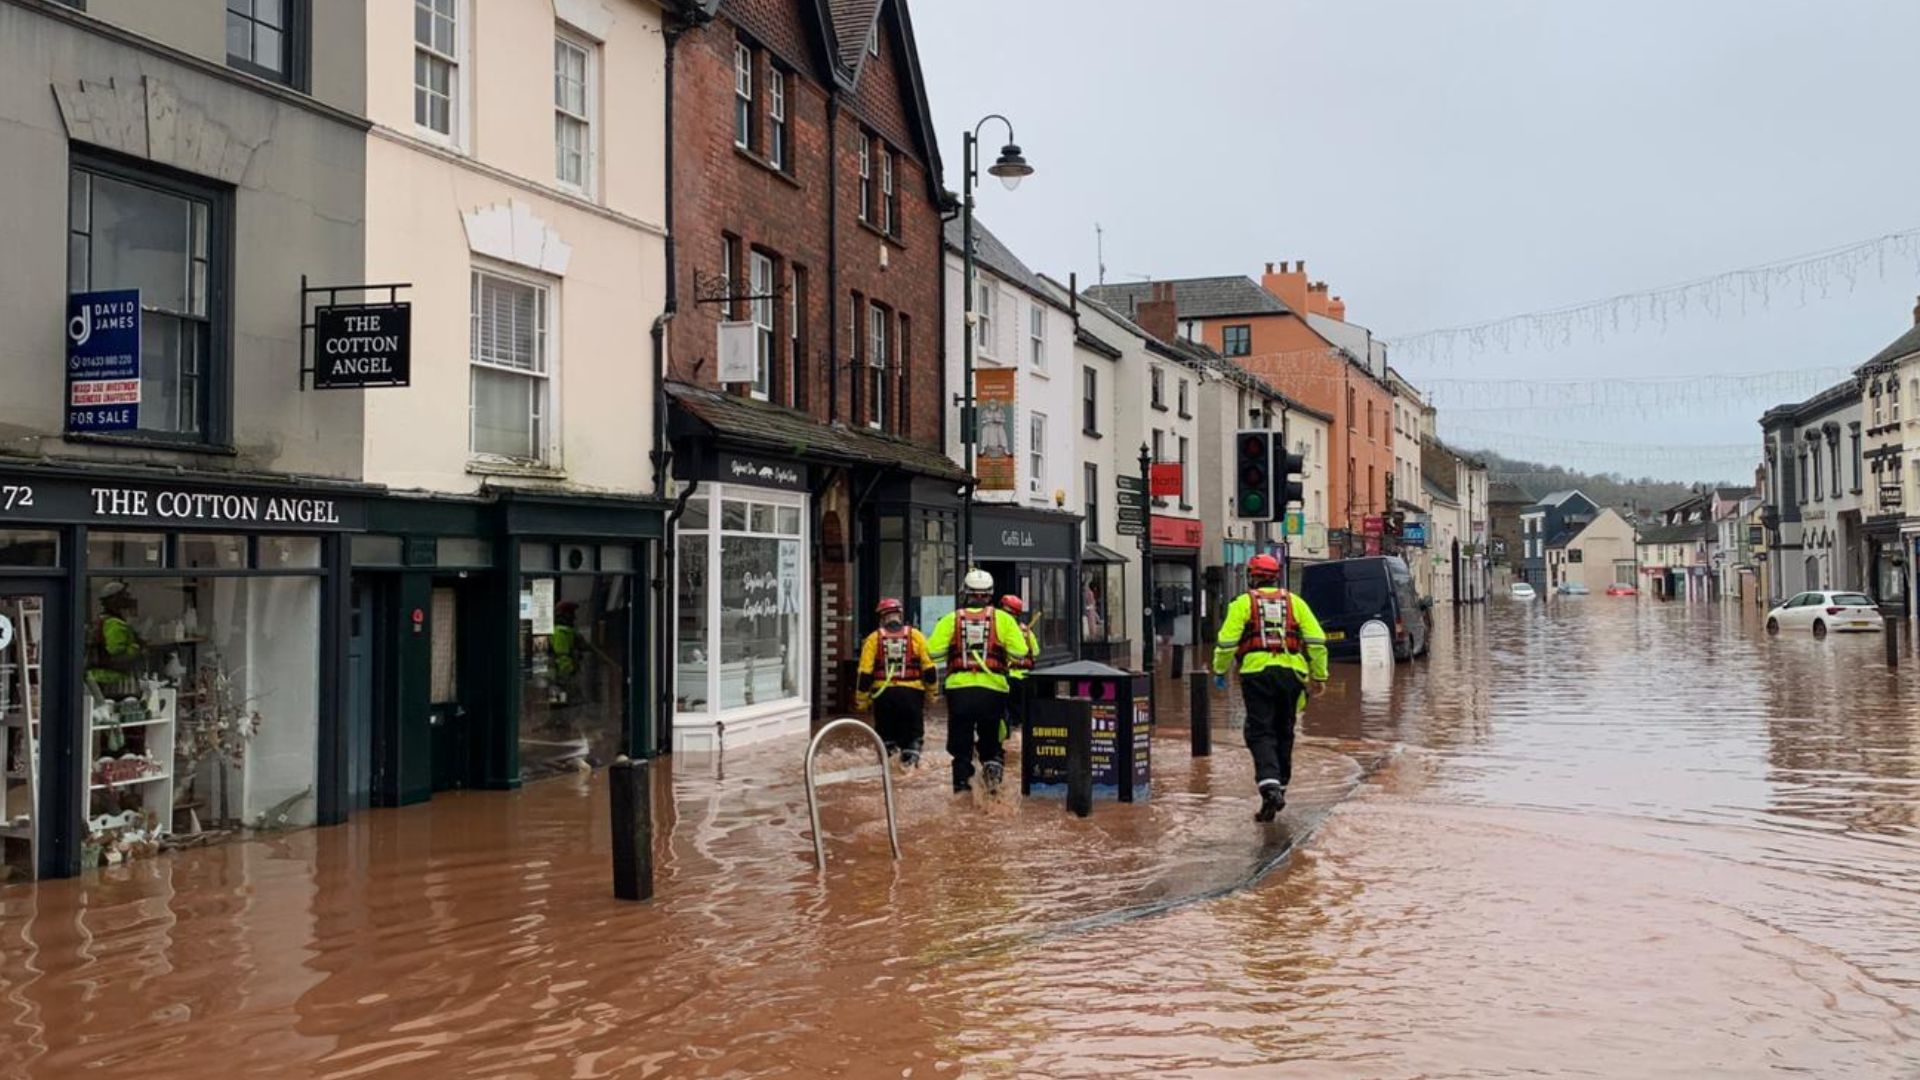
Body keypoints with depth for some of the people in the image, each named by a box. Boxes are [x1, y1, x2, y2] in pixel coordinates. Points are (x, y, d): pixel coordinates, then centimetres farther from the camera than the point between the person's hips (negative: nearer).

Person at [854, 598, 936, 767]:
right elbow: (929, 668, 1)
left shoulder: (874, 639, 1)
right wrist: (931, 692, 13)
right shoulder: (915, 635, 2)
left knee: (885, 730, 13)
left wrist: (861, 700, 5)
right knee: (912, 729, 12)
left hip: (883, 694, 0)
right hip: (911, 693, 0)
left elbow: (865, 673, -2)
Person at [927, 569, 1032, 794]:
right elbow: (1019, 654, -4)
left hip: (959, 689, 0)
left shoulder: (950, 619, 3)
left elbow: (933, 653, -5)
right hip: (993, 689, 0)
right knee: (991, 740, 15)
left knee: (961, 743, 11)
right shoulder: (1003, 619, 2)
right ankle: (993, 765, -12)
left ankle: (962, 783, 5)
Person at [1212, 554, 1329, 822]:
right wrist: (1319, 676, 14)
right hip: (1291, 673, 3)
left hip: (1257, 672, -3)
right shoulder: (1294, 602, 13)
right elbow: (1317, 641, 8)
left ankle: (1270, 787, -21)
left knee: (1260, 733, -2)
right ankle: (1279, 785, 26)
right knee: (1283, 732, 17)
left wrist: (1219, 671, 10)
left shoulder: (1243, 603, 4)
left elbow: (1227, 642, -4)